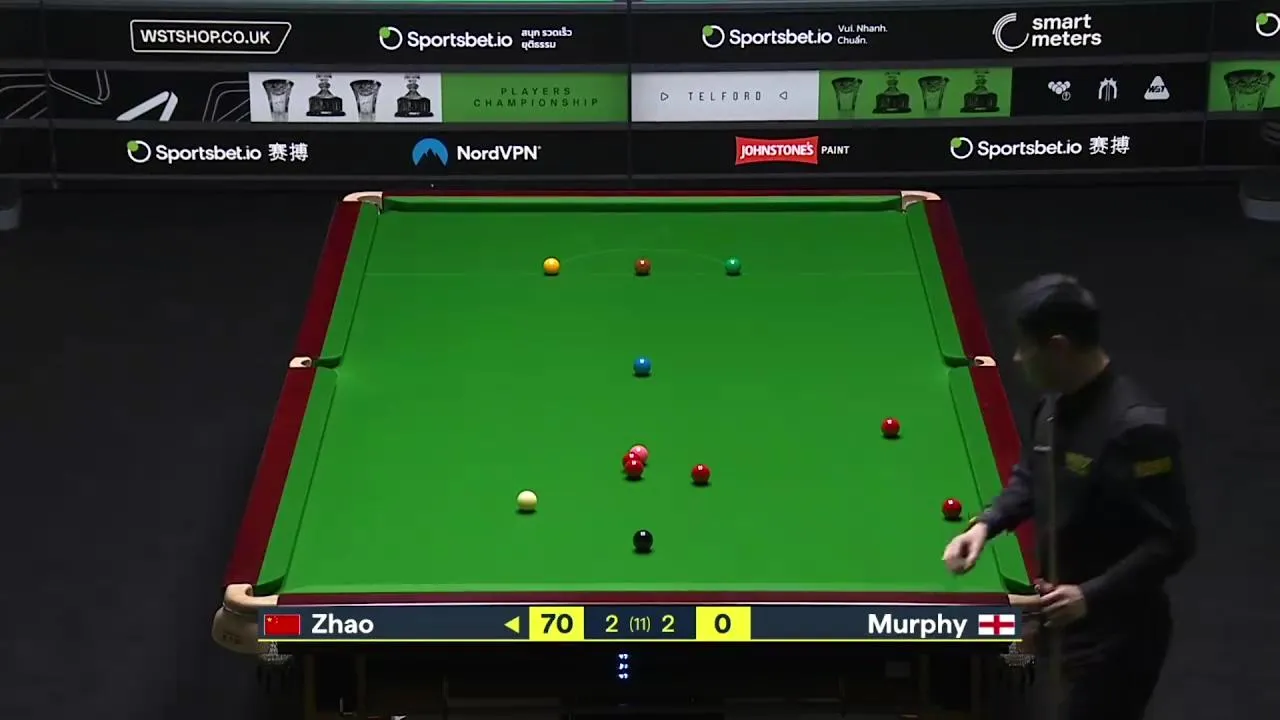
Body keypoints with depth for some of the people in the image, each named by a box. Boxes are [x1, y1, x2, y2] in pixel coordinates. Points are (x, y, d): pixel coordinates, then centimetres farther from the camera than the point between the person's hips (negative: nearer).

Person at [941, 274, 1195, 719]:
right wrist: (987, 524, 1)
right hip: (1066, 617, 9)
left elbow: (1173, 542, -24)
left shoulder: (1135, 429, -26)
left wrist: (1092, 595, -30)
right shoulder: (1056, 404, 2)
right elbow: (1030, 478, 19)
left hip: (1116, 635, -8)